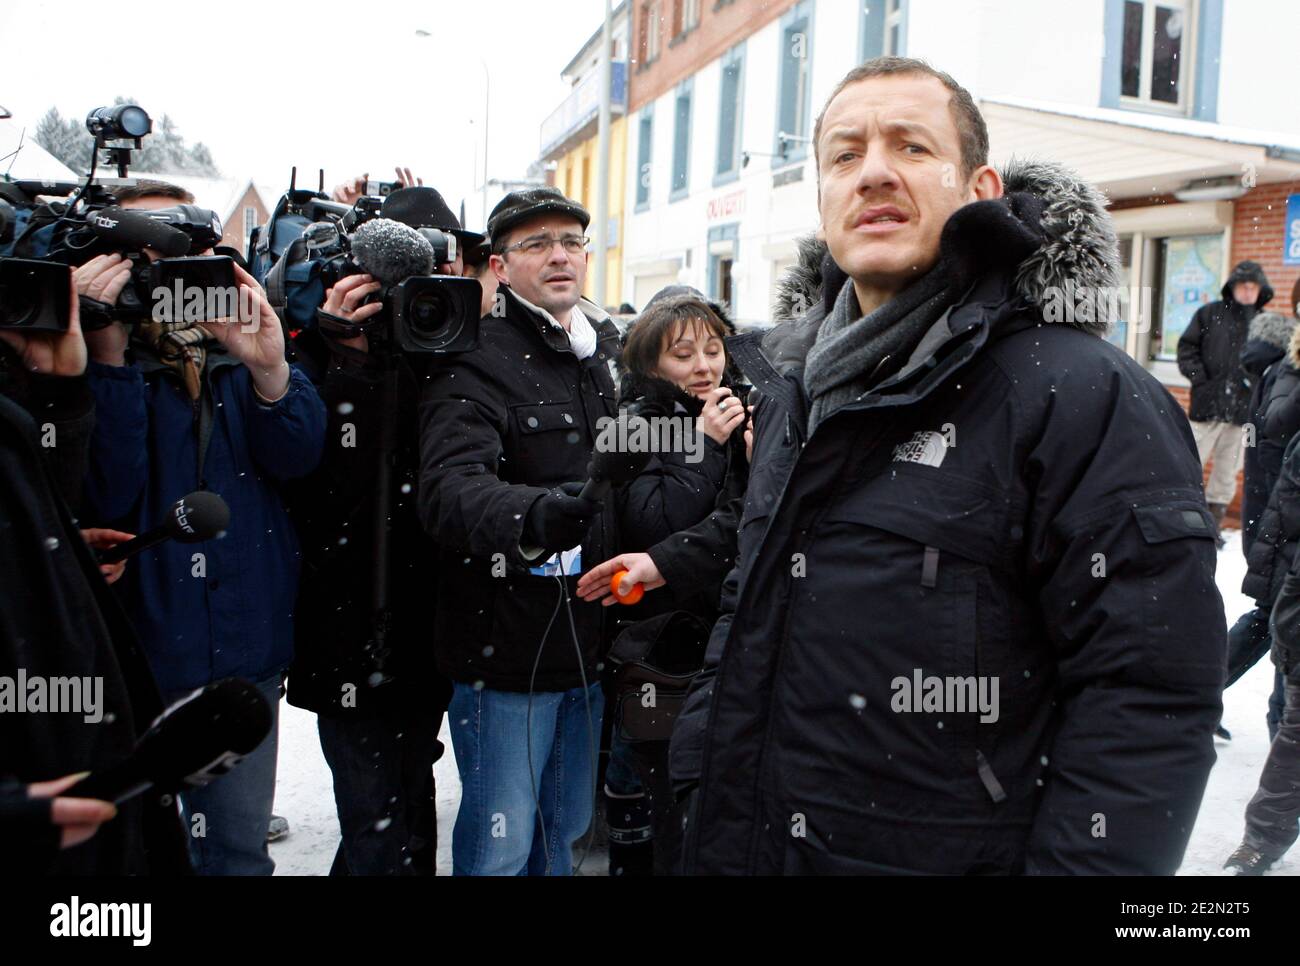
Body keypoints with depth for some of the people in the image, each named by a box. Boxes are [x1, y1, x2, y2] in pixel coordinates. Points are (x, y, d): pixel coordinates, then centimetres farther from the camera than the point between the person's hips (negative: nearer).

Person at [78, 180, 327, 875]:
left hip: (246, 657, 4)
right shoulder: (86, 357, -7)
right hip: (139, 654, -3)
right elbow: (104, 496, -21)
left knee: (241, 852, 17)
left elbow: (298, 459, -10)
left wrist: (270, 369, -27)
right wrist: (110, 359, -27)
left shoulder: (240, 345, 5)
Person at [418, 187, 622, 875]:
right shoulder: (476, 361, -13)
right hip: (506, 647, -7)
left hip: (589, 643, 7)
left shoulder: (606, 353, 11)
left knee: (566, 831, 21)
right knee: (500, 849, 4)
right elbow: (450, 489, -31)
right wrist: (532, 514, -49)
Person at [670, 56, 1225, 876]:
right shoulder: (795, 390, 9)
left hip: (954, 852, -6)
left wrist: (1074, 860, -21)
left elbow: (1150, 692, -19)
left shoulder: (1088, 398, -15)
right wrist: (700, 766, 10)